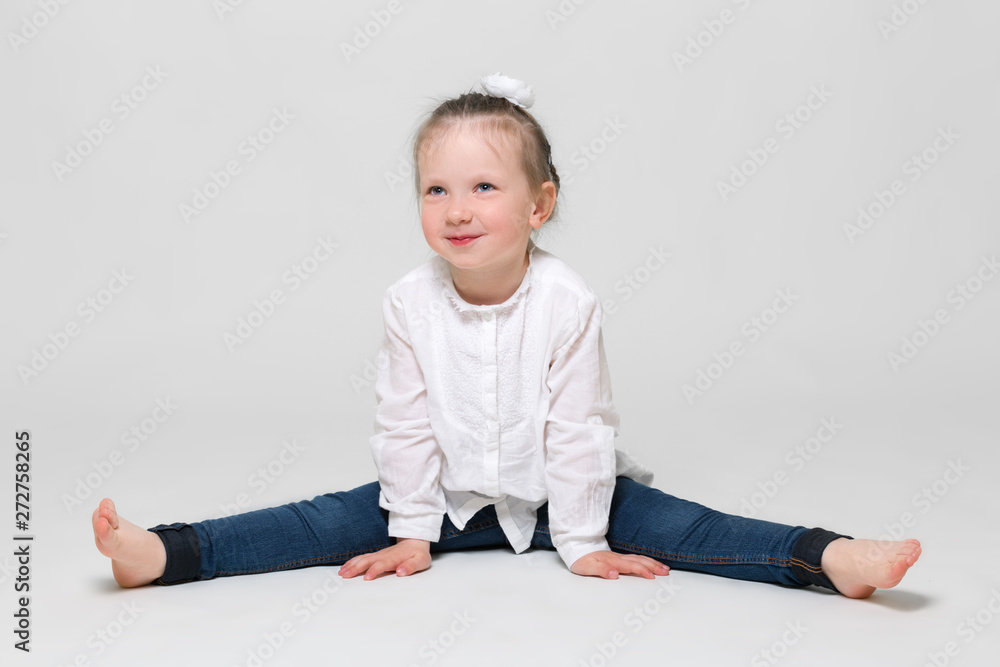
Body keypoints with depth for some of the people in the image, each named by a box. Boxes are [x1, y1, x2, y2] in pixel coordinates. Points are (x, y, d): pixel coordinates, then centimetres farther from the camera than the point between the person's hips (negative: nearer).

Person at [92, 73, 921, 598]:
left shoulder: (567, 302, -20)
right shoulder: (411, 303, -14)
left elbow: (580, 426, -15)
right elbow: (405, 423, -8)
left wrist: (582, 542, -12)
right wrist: (412, 531, -5)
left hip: (552, 495, -1)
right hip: (448, 497, 2)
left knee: (655, 520, -18)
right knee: (345, 518, -12)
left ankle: (826, 558, -27)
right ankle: (164, 553, -16)